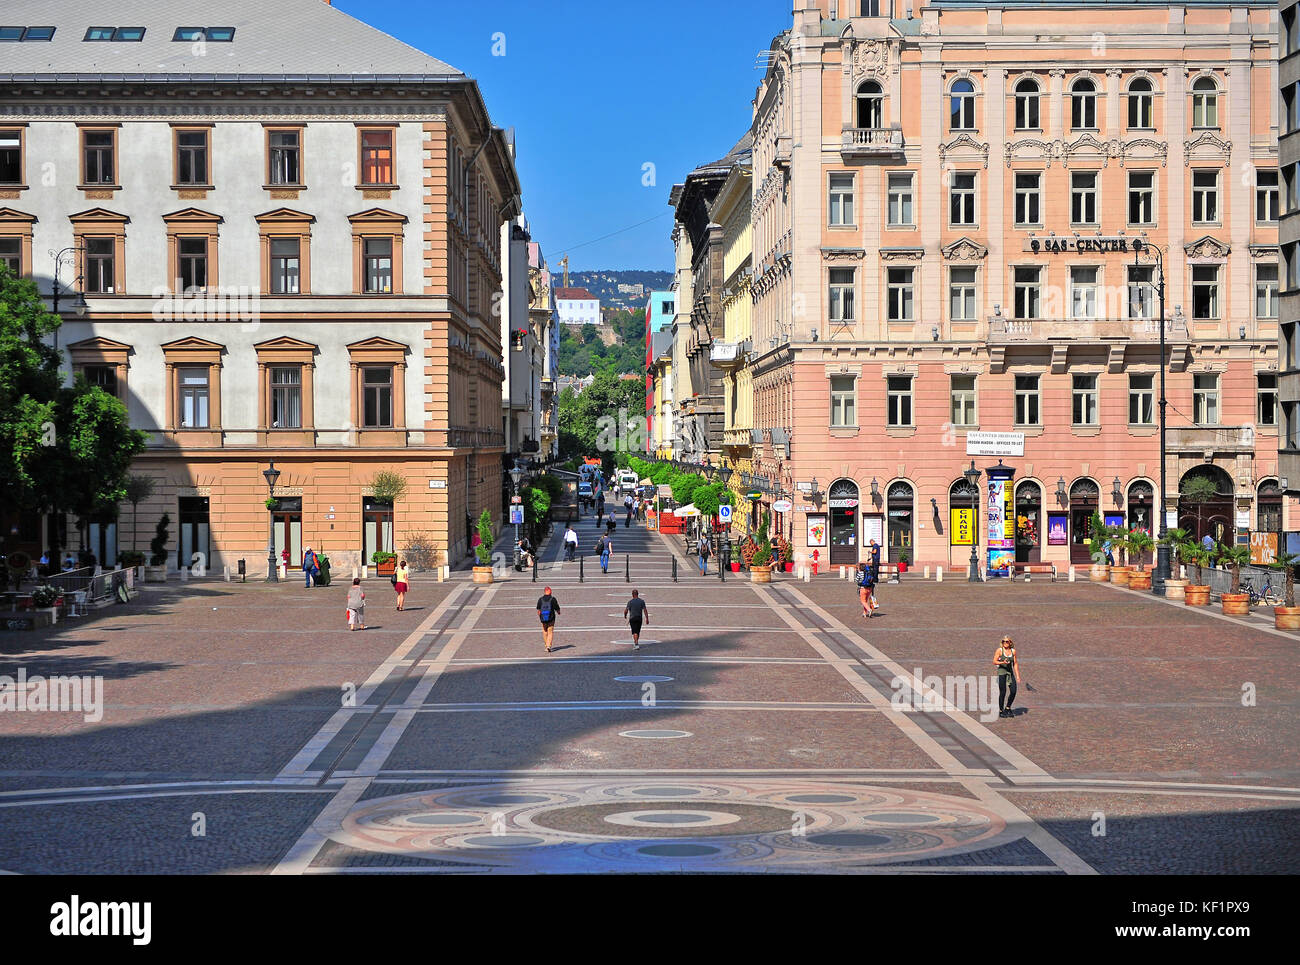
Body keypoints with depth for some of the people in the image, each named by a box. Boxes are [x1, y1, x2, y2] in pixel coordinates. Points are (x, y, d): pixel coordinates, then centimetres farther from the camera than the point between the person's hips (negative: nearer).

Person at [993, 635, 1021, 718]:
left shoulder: (1013, 651, 7)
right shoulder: (999, 650, -4)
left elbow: (1015, 664, 11)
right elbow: (994, 662, -5)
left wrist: (1018, 676, 7)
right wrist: (1003, 662, -22)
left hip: (1010, 673, 4)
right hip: (1001, 672, -4)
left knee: (1013, 691, -4)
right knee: (1003, 692, -6)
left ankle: (1008, 708, 16)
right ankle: (1001, 711, 6)